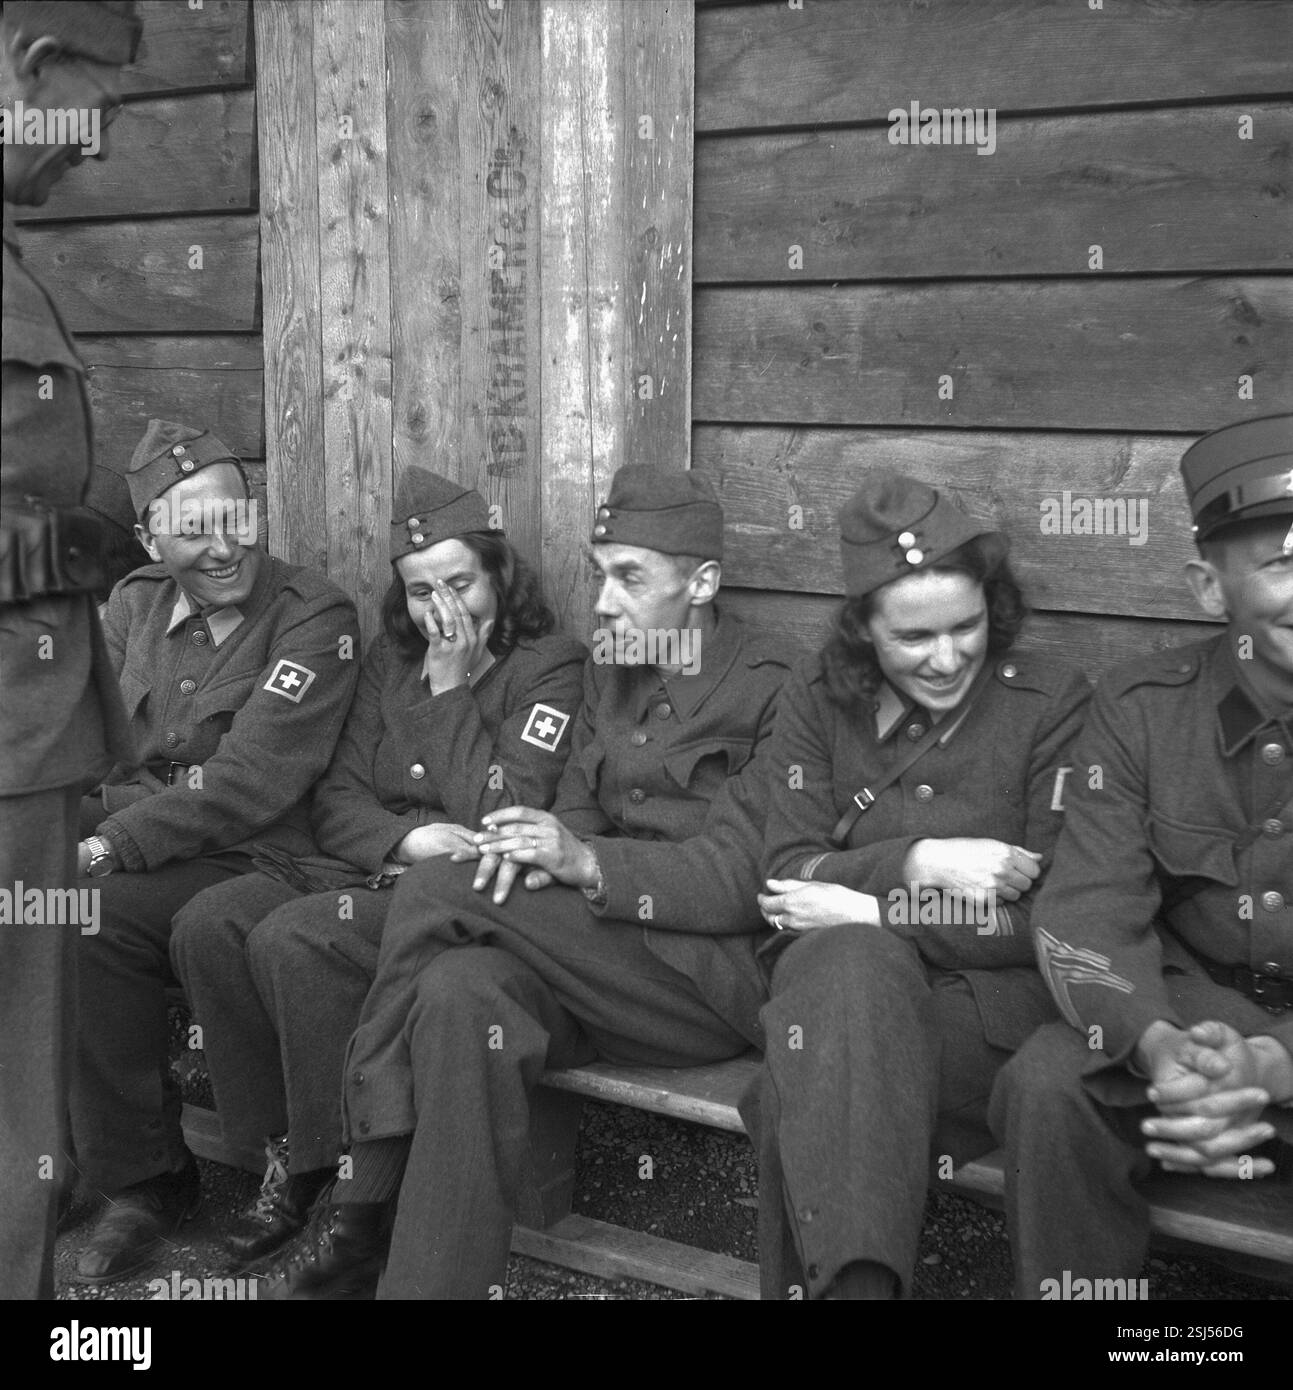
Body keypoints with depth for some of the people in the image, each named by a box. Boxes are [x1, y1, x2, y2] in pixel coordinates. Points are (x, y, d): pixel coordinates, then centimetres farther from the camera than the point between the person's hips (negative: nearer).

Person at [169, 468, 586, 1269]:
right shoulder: (392, 660, 17)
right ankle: (286, 1151, -5)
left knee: (296, 939, -29)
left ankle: (352, 1179, -15)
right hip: (374, 869, 7)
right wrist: (409, 837, -10)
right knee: (208, 925, -16)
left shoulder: (552, 666, -2)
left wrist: (450, 689, -10)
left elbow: (501, 817, -13)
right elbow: (337, 802, 11)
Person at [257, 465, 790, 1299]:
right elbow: (581, 806, 16)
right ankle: (432, 1280, -22)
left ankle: (365, 1210, -14)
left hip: (718, 976, -6)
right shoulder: (611, 670, 17)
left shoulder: (770, 695, -5)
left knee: (436, 894, -21)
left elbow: (741, 876, -12)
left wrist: (587, 863, -24)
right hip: (600, 958, 6)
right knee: (459, 990, -28)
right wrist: (543, 849, -9)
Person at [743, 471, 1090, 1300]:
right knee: (848, 964, -34)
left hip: (992, 999, -3)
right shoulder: (818, 700, 8)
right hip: (836, 982, 3)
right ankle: (857, 1274, -33)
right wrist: (921, 862, -16)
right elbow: (788, 874, 0)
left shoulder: (1052, 702, 0)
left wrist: (876, 909, -12)